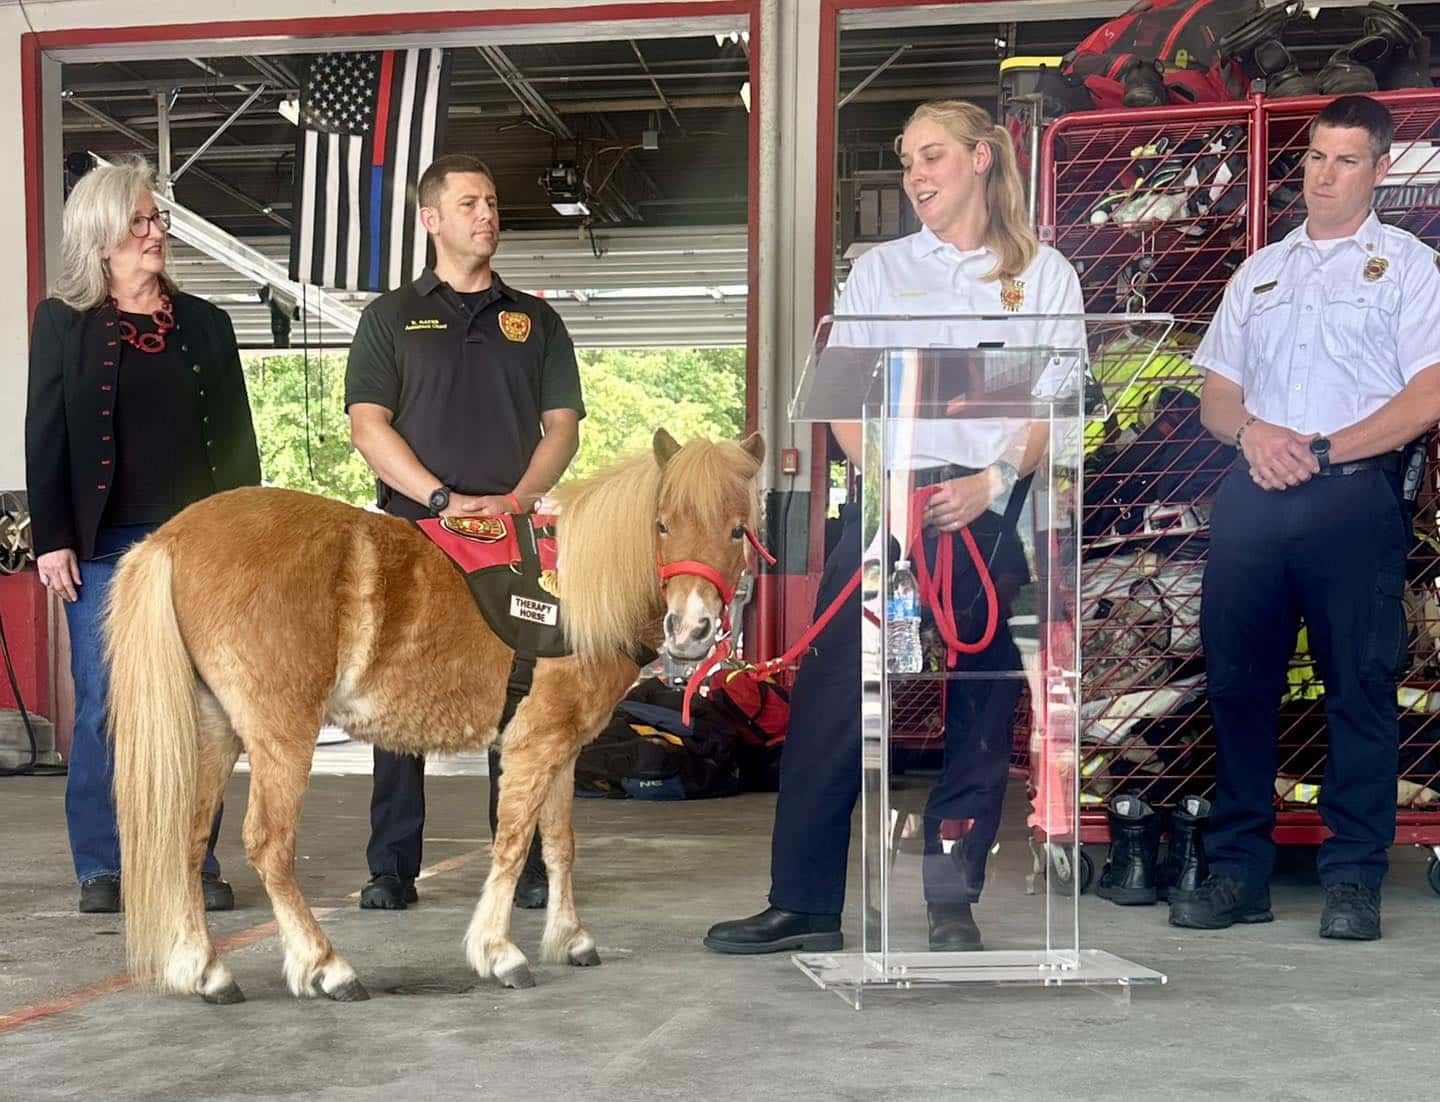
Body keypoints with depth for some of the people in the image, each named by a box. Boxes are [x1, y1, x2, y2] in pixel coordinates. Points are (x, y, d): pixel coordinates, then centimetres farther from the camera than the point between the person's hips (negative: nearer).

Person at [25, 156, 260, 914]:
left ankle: (196, 864, 9)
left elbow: (237, 435, 13)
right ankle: (101, 869, 9)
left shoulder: (205, 324, 13)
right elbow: (45, 436, 2)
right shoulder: (63, 322, 6)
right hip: (105, 546, -2)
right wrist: (51, 538, -6)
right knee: (103, 707, 0)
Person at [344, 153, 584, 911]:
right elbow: (368, 425, -1)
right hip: (411, 534, -1)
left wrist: (516, 499, -10)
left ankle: (524, 866, 8)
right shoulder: (392, 316, 9)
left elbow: (562, 426, 8)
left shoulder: (535, 321, 15)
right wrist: (443, 499, -14)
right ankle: (391, 869, 6)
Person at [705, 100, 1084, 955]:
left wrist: (991, 482, -14)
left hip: (992, 510, -1)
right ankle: (803, 902, 2)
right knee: (831, 695, -5)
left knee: (980, 707, 1)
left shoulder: (1043, 274, 10)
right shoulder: (880, 270, 15)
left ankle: (953, 902, 12)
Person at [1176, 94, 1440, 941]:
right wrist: (1252, 432, -4)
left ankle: (1355, 880, 5)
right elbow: (1216, 395, 18)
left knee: (1360, 687, -2)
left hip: (1354, 497, -4)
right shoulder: (1259, 273, 22)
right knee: (1238, 680, 3)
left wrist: (1322, 450, -11)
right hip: (1253, 495, 4)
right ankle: (1240, 872, 11)